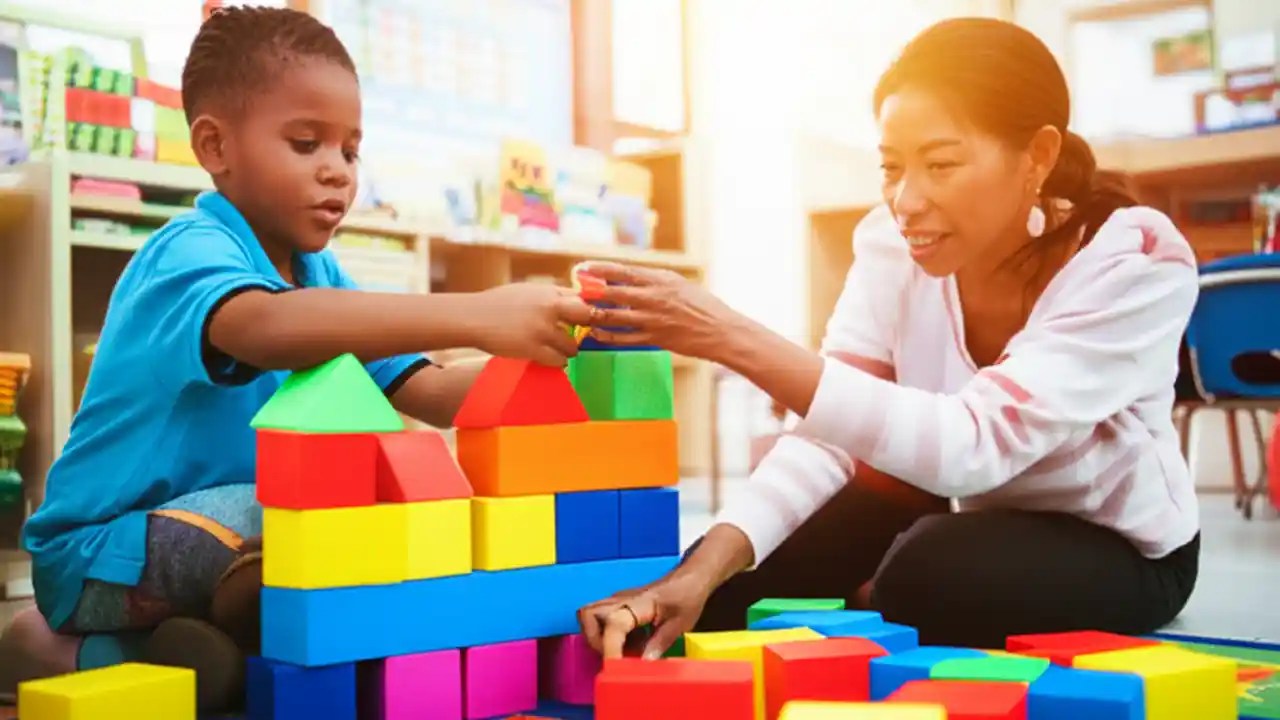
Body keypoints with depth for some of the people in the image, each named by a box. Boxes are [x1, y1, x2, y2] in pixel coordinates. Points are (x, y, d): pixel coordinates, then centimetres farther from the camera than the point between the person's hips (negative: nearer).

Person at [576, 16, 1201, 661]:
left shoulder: (1136, 262, -29)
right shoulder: (895, 244, -16)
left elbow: (974, 445, -40)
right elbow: (831, 428, -22)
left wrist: (737, 342, -47)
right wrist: (701, 570, -39)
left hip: (1123, 548, -4)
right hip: (968, 514, 4)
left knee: (928, 575, -34)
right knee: (728, 582, -11)